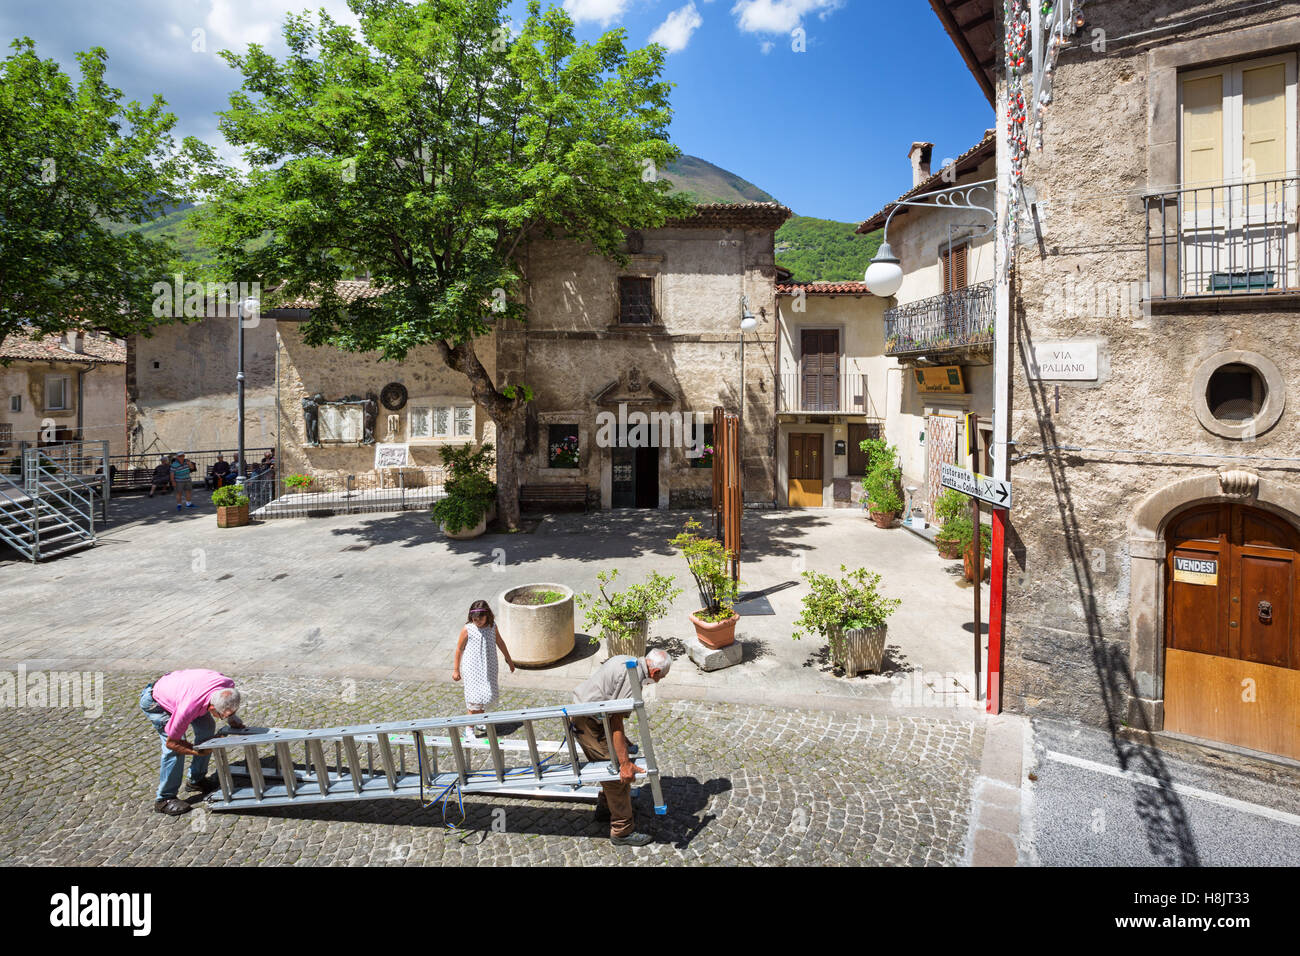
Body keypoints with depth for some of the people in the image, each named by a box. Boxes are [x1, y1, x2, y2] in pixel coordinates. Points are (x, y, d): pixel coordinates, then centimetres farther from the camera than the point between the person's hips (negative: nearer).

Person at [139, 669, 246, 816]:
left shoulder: (228, 685, -29)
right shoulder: (188, 709, -44)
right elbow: (171, 743, -25)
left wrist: (232, 718, -7)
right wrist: (200, 751, -27)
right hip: (154, 702, -7)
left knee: (207, 727, 4)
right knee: (175, 749, -16)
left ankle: (196, 780, 20)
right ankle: (164, 799, 0)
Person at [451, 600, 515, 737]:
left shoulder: (492, 626, -2)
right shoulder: (467, 629, -13)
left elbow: (500, 642, 13)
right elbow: (459, 649, -3)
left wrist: (509, 660, 21)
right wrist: (456, 670, 3)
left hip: (489, 667, 4)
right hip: (473, 669, -4)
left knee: (489, 696, 6)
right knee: (475, 697, -4)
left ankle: (479, 721, 29)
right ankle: (470, 727, 12)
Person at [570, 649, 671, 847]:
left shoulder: (627, 661, 9)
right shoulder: (633, 678, -22)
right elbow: (616, 721, -25)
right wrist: (625, 763, -23)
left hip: (579, 710, 10)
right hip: (589, 723, -10)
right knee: (619, 774, -1)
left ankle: (605, 809, 39)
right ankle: (622, 831, 10)